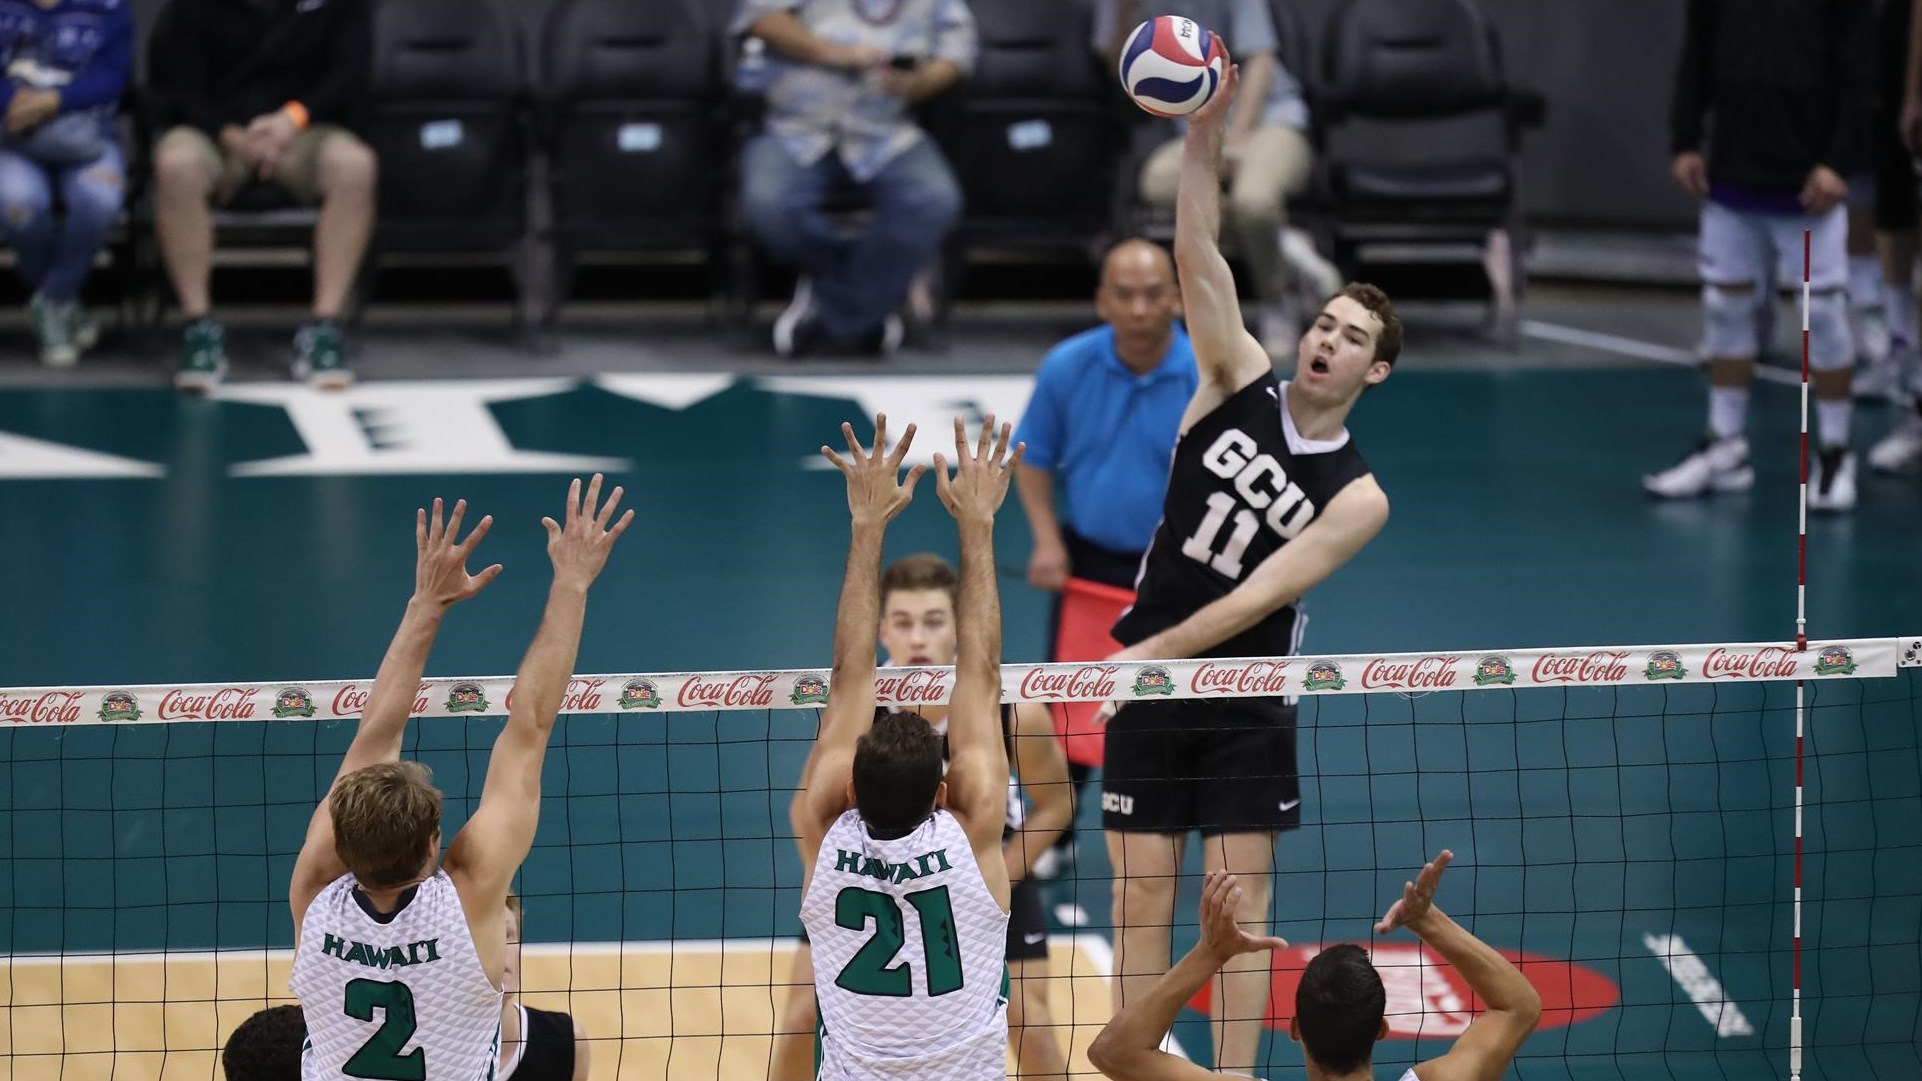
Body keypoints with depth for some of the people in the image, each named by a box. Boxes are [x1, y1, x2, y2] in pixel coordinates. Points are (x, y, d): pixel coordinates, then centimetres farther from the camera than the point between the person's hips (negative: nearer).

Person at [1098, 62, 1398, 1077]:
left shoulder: (1355, 497, -7)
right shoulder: (1241, 382, 0)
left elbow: (1260, 595, -15)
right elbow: (1196, 253, -10)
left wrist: (1147, 655, -23)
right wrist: (1204, 132, -22)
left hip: (1246, 701, -2)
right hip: (1147, 688, 2)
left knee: (1242, 896, -2)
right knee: (1142, 888, 0)